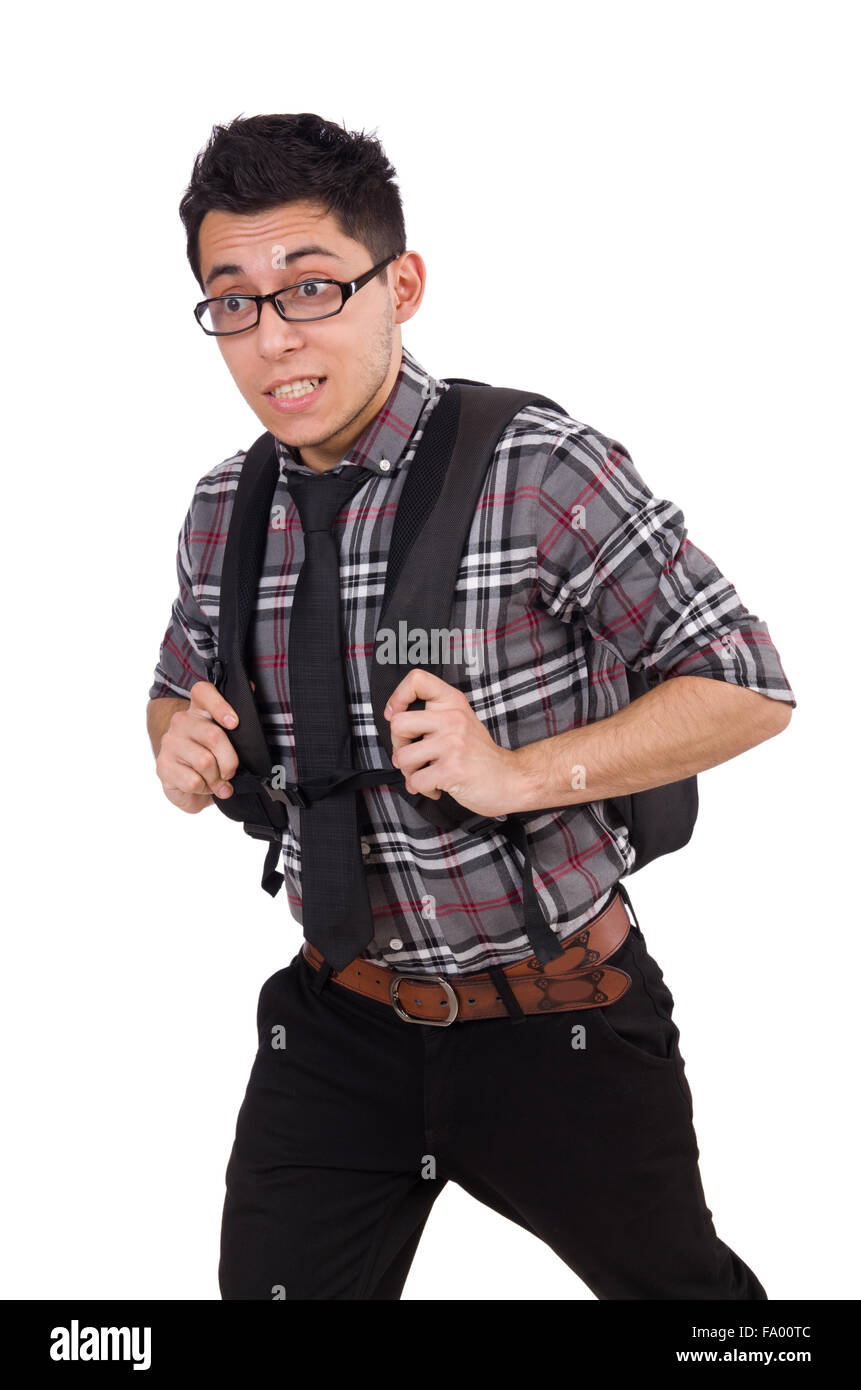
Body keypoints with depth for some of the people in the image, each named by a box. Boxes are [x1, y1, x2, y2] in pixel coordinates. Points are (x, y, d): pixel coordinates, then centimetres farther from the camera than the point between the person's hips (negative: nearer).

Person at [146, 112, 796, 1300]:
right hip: (341, 1021, 4)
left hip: (557, 1023, -3)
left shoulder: (541, 473, -18)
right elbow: (180, 687, 18)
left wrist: (521, 774, -24)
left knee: (677, 1285, 19)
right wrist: (181, 742, -6)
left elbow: (750, 687, -14)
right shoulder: (222, 513, 0)